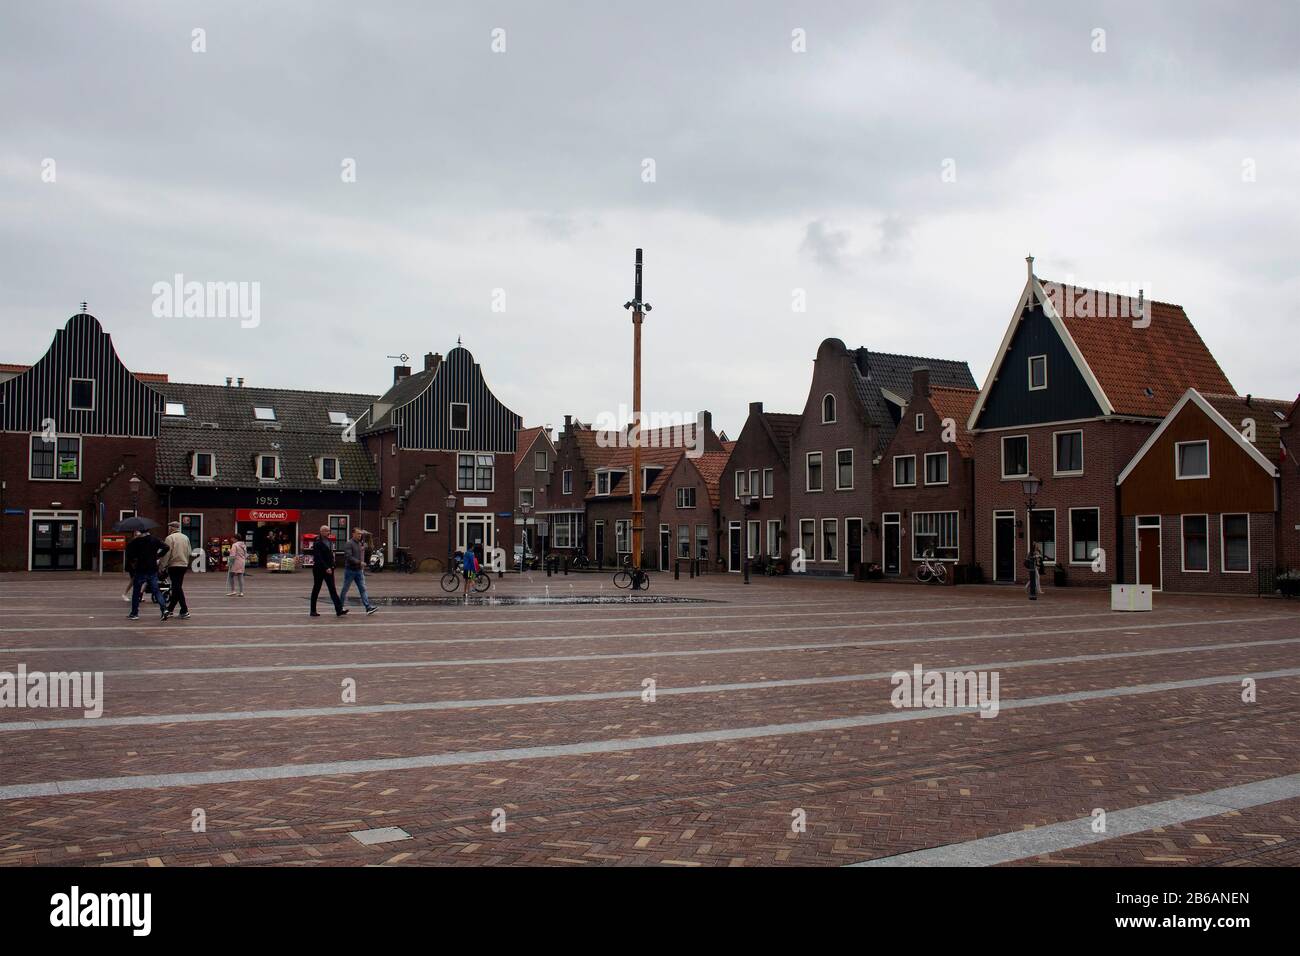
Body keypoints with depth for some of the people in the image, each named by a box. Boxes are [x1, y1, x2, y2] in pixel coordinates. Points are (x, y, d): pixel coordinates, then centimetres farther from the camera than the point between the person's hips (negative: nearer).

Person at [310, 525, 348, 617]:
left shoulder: (328, 541, 12)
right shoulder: (317, 543, -12)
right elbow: (318, 558, -19)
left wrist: (331, 566, 10)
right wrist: (326, 568, -24)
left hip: (328, 569, 7)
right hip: (319, 569, -7)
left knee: (333, 589, -1)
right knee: (316, 589, 5)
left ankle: (339, 610, -8)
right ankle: (313, 611, 14)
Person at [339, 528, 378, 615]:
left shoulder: (360, 544, 11)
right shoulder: (349, 544, -13)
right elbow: (348, 557, -22)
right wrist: (360, 562, -25)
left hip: (359, 570, 6)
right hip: (350, 570, -6)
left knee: (363, 589, -2)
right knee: (345, 589, 5)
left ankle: (368, 607, -10)